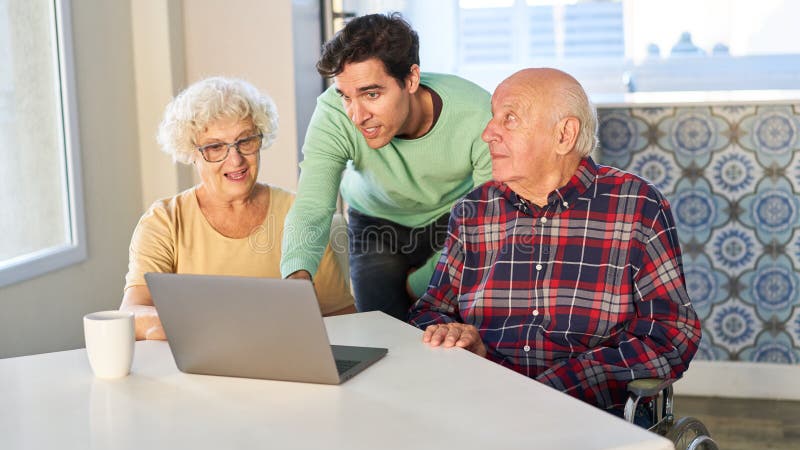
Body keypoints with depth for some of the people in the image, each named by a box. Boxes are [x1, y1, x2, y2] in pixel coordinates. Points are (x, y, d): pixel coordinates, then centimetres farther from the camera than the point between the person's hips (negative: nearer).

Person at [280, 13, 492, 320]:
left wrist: (421, 283, -17)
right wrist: (297, 278, -59)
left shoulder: (479, 117, -33)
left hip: (454, 218, -1)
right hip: (377, 223, 1)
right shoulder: (332, 114, -32)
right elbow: (312, 208, -39)